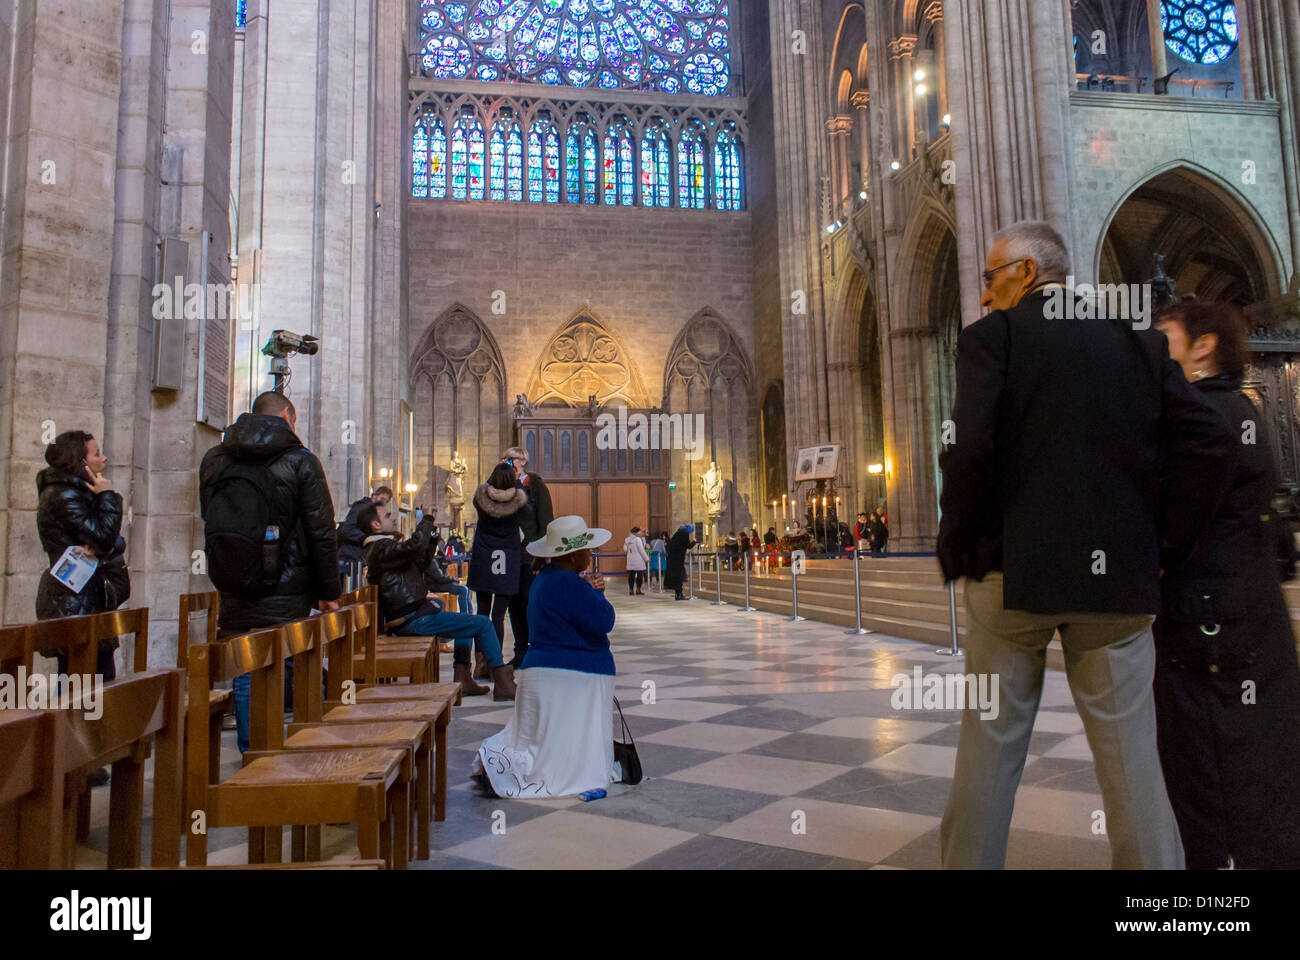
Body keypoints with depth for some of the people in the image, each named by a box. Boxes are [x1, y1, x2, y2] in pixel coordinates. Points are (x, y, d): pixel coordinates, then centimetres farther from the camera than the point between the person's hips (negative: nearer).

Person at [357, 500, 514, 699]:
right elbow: (414, 546, -33)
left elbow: (421, 564, 26)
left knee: (466, 620, 29)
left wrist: (430, 533, 13)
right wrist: (427, 520, -16)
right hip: (414, 620, -11)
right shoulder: (381, 549, -12)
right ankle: (503, 684, -3)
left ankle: (461, 679, 20)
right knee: (483, 624, -9)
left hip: (409, 617, 11)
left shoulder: (382, 547, 22)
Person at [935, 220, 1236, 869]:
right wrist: (1165, 544, 7)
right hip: (1119, 574, 3)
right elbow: (1209, 443, 2)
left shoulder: (992, 335, -2)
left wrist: (958, 550, -3)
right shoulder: (1138, 339, 10)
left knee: (989, 747, 9)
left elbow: (967, 449, -15)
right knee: (1130, 754, 10)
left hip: (1012, 570, -3)